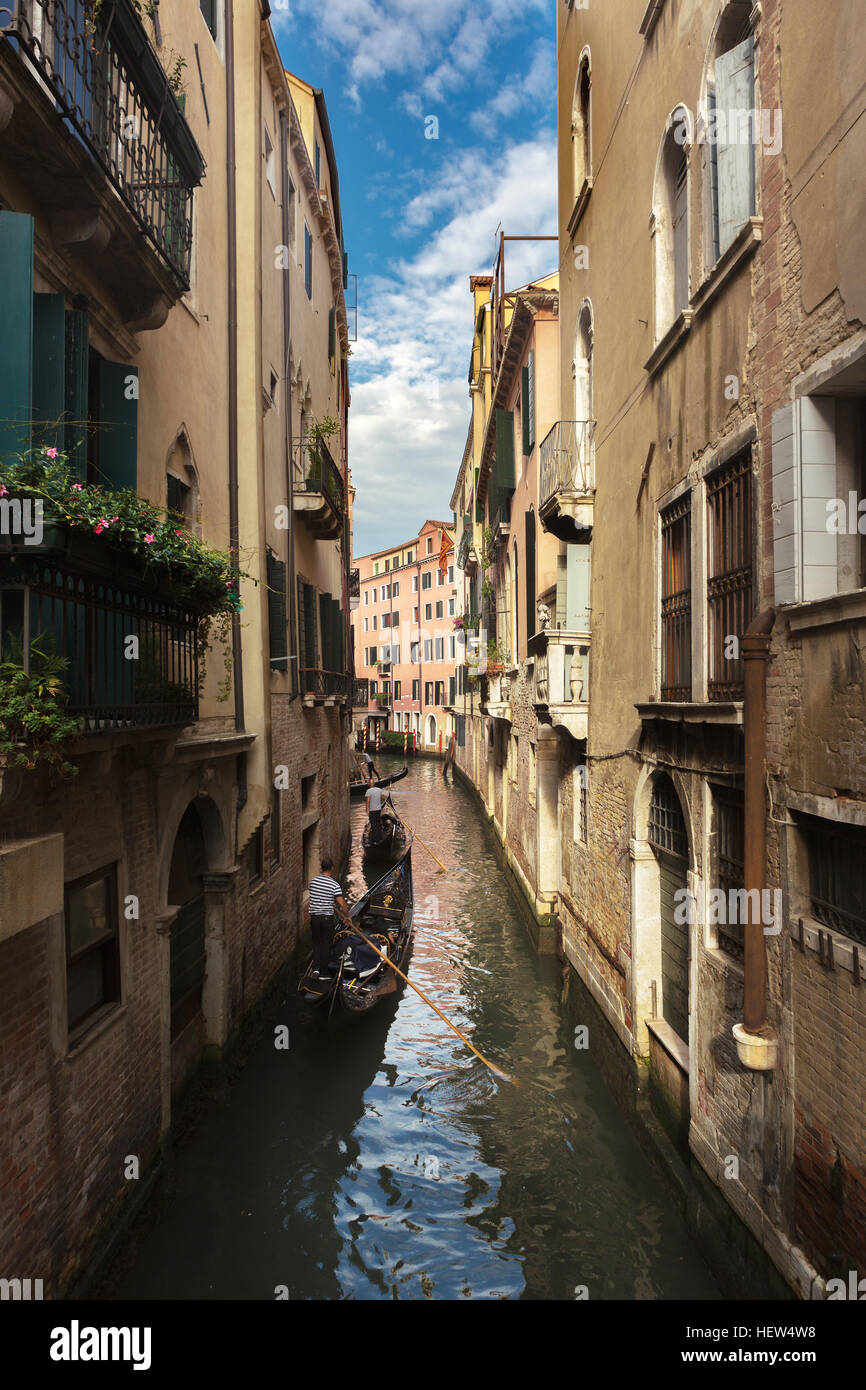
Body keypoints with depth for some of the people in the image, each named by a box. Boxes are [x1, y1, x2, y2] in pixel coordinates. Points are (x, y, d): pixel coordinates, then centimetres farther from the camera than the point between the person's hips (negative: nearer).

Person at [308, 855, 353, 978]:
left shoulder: (313, 881, -2)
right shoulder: (334, 885, -16)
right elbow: (342, 904, -18)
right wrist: (347, 916, -2)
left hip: (314, 917, 4)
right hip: (328, 918, -3)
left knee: (316, 943, 19)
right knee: (326, 945, 11)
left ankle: (316, 967, 9)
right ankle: (323, 972, 18)